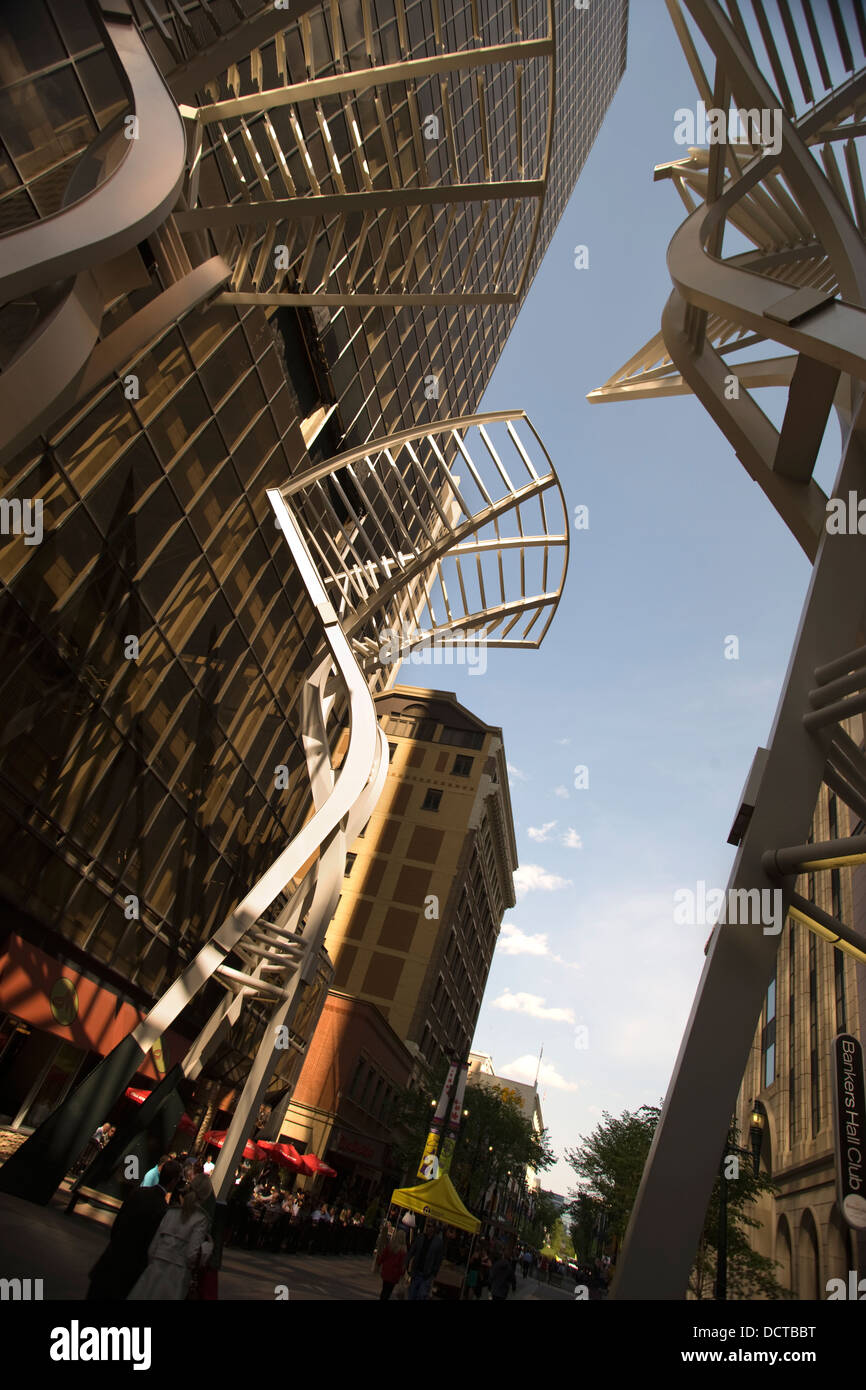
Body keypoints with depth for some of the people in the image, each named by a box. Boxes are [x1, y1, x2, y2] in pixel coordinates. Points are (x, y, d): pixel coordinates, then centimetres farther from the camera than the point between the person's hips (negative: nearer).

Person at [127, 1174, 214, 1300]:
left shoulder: (171, 1211, 6)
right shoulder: (201, 1219, -8)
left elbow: (152, 1247, 8)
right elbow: (192, 1255, -14)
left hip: (155, 1271, 4)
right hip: (177, 1275, -4)